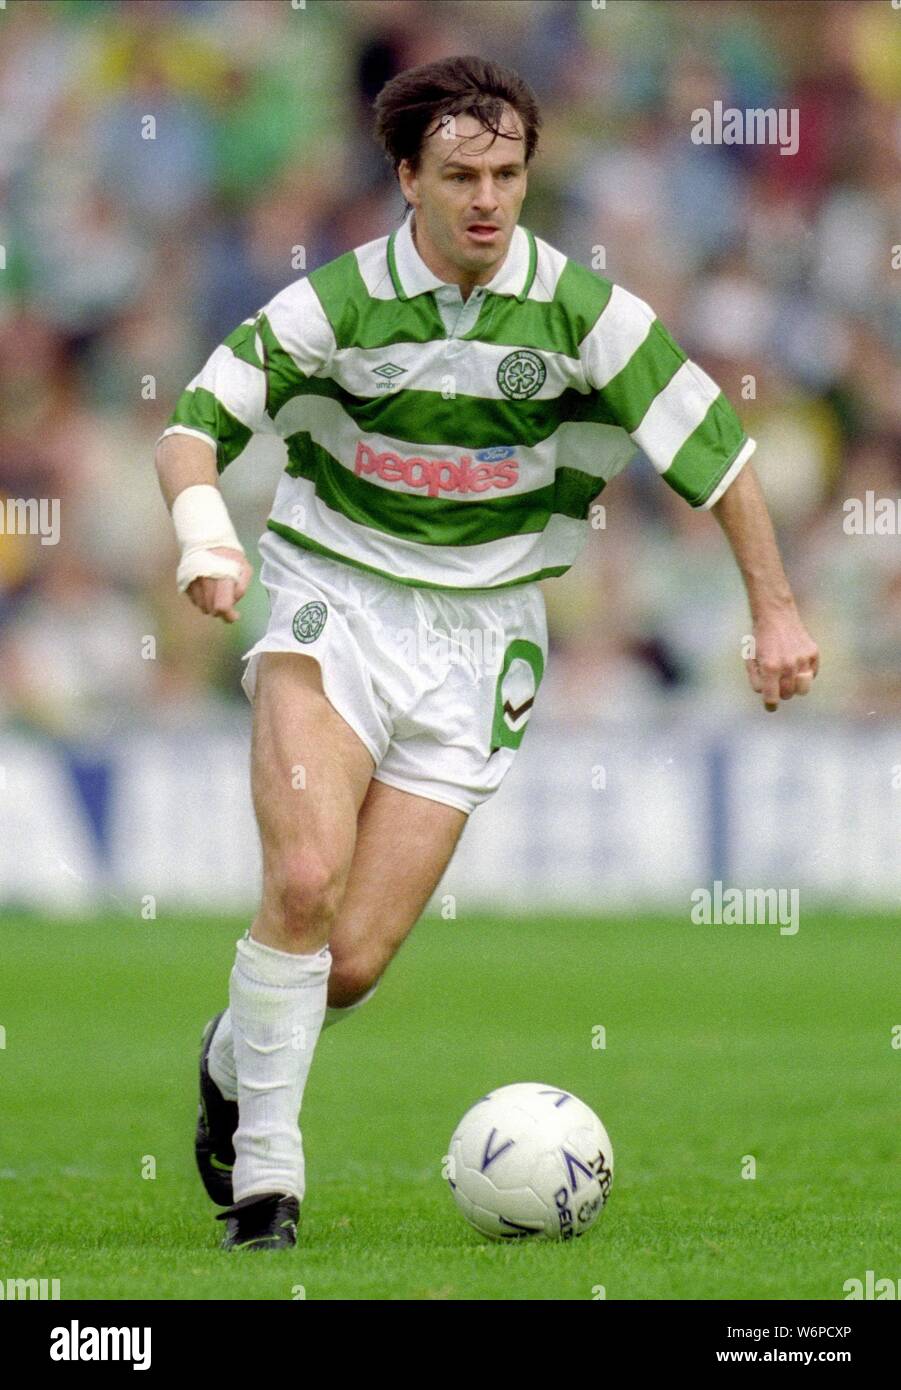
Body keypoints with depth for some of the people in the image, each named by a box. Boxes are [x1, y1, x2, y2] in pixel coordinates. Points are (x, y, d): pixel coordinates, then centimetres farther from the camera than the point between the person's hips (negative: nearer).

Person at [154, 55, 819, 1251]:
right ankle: (265, 1167, -8)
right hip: (334, 609, -1)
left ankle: (236, 1061, 28)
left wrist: (776, 612, -1)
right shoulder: (337, 304, -8)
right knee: (305, 881, -24)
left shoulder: (581, 310, -6)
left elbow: (714, 447, 0)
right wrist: (206, 539, -28)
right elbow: (195, 424, -8)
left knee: (355, 960, -6)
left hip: (478, 634, 1)